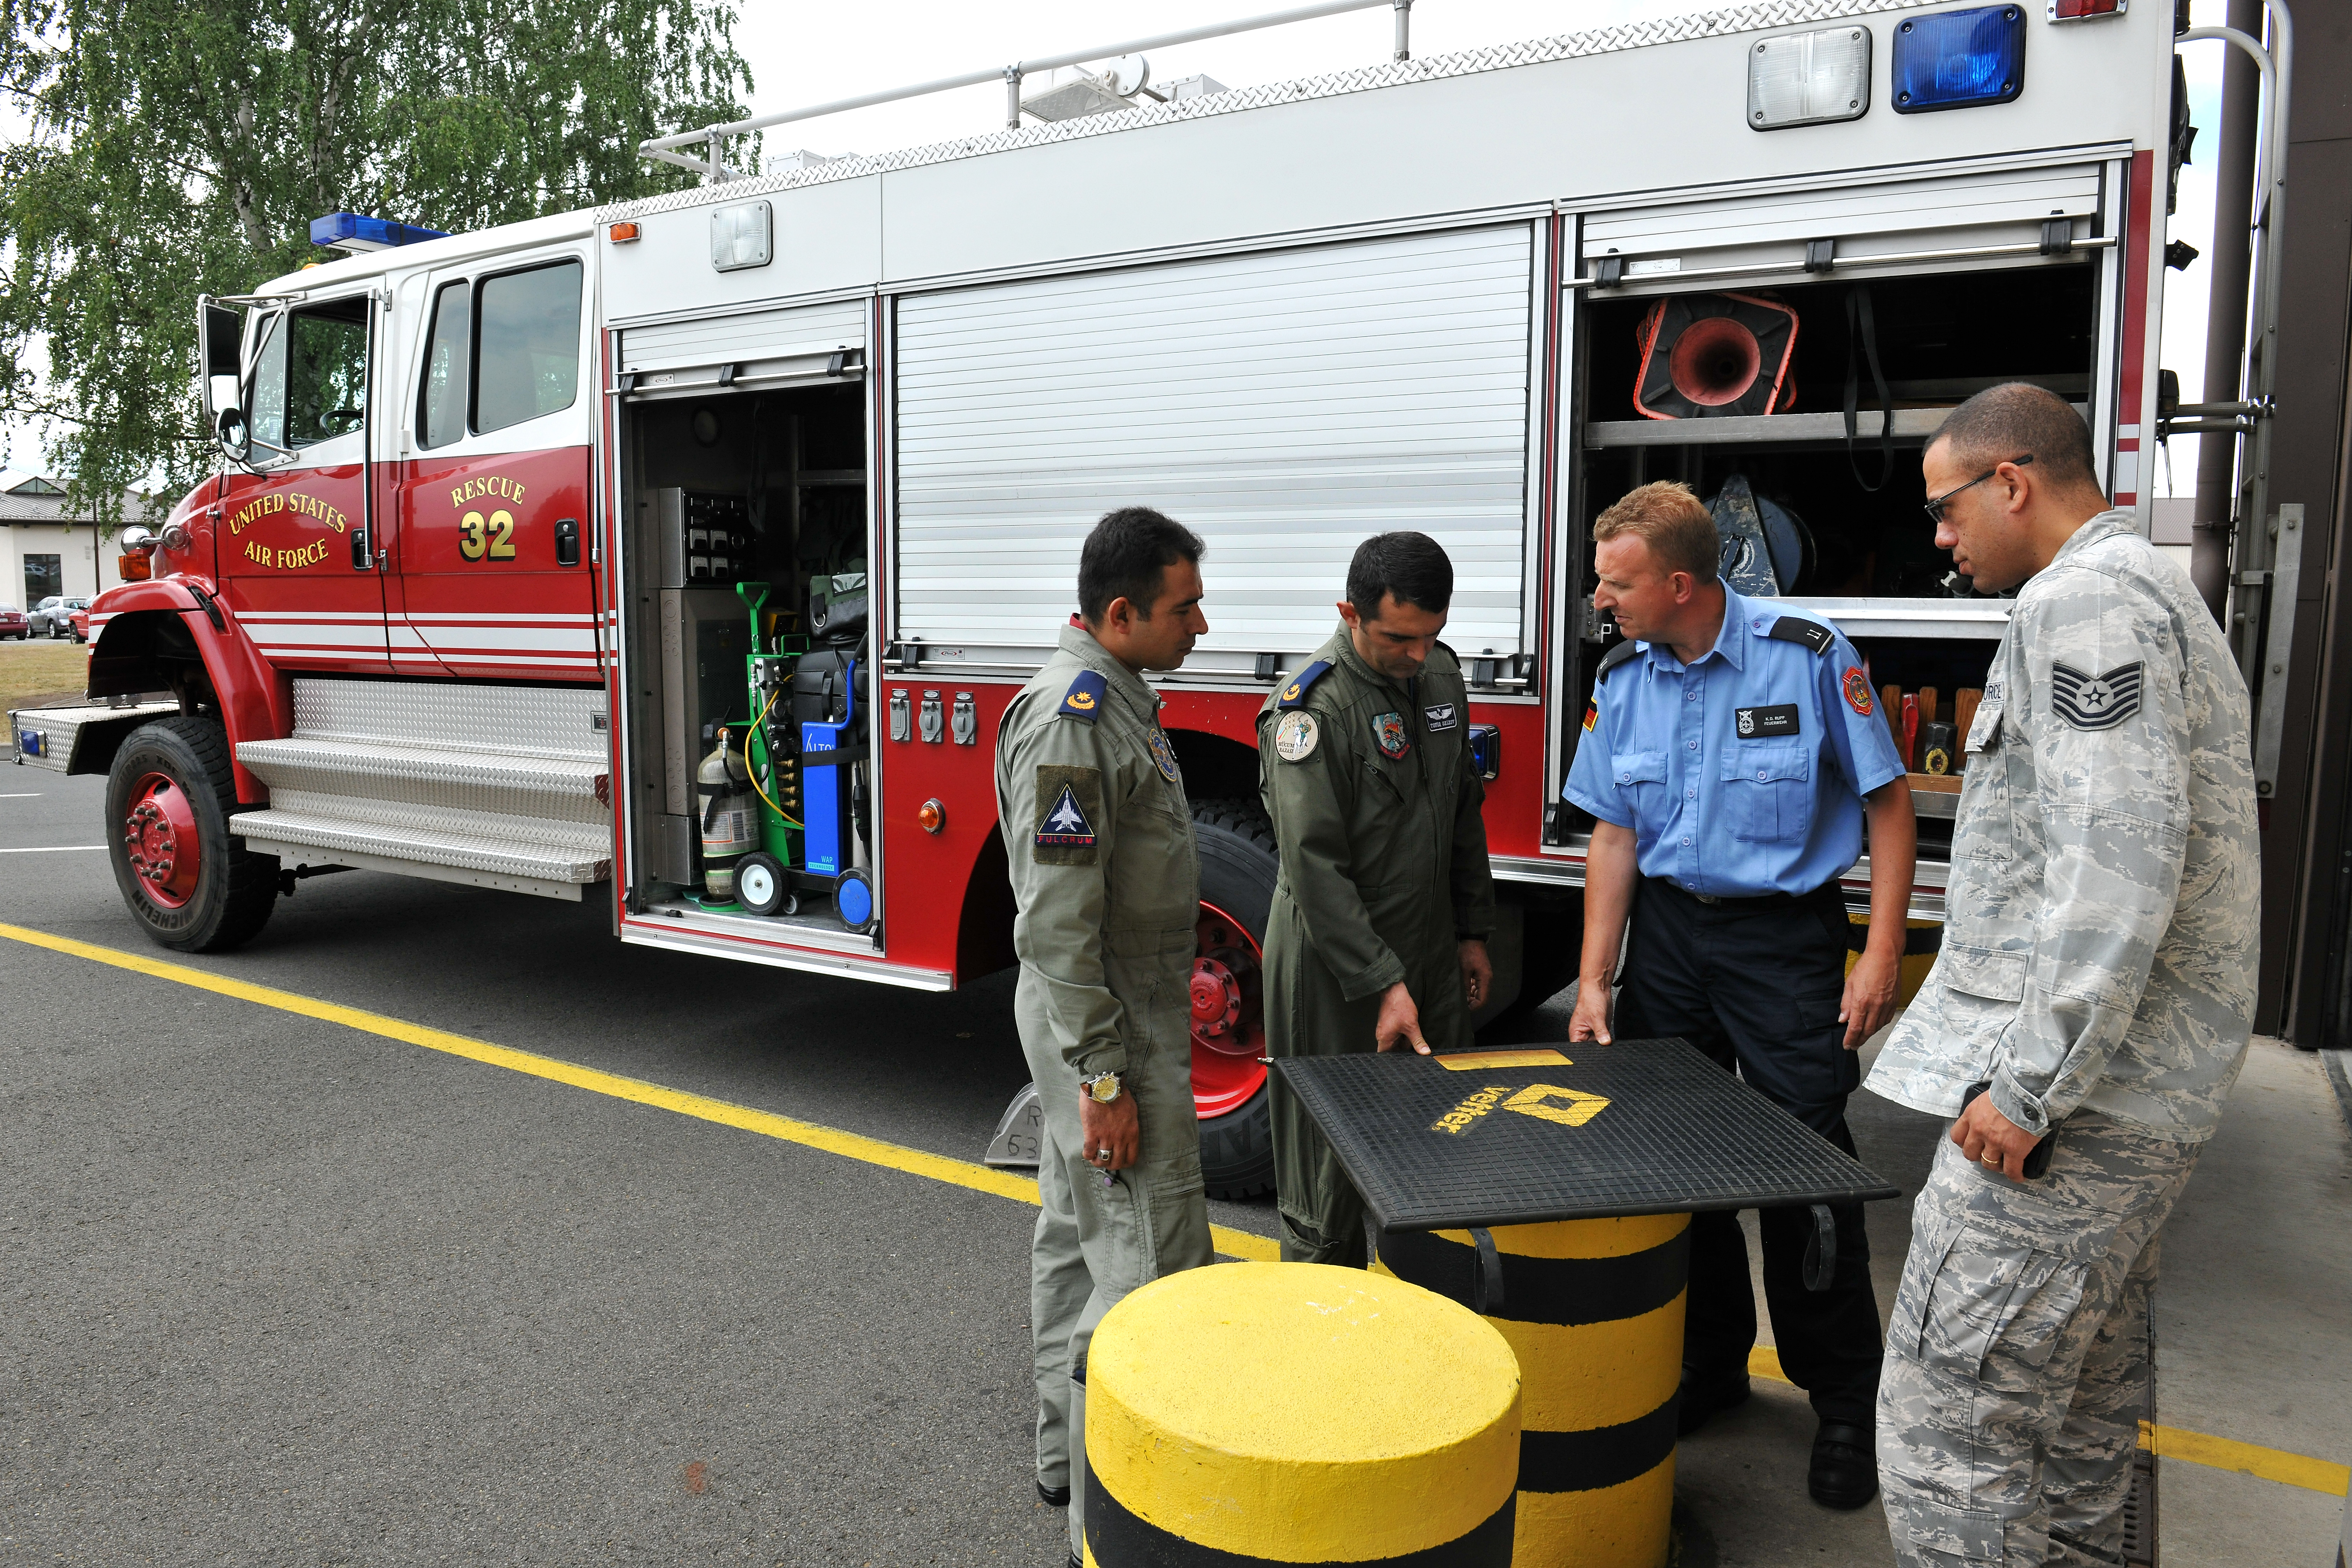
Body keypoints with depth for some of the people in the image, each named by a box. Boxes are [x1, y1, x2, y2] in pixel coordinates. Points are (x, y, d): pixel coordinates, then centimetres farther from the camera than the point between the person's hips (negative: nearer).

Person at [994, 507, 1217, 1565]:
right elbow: (1056, 923, -25)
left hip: (1127, 1008, 10)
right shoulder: (1072, 721, -23)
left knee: (1078, 1235, 18)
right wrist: (1103, 1078, -23)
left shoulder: (1113, 694, 9)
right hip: (1104, 1025, -10)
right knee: (1152, 1265, -5)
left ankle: (1069, 1450, 33)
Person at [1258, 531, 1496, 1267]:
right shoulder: (1312, 706, -19)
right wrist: (1381, 984, -25)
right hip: (1334, 965, -7)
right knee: (1333, 1164, 4)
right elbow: (1314, 866, -22)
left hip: (1432, 955, 7)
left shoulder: (1441, 676, 5)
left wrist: (1472, 931, 15)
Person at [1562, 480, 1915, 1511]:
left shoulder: (1808, 655, -11)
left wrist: (1882, 955, -12)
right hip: (1668, 932, 5)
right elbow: (1615, 838, 5)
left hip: (1784, 933, -4)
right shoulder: (1623, 679, 2)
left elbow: (1888, 804, -6)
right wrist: (1593, 982, 1)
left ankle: (1844, 1403, 18)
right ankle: (1709, 1365, 29)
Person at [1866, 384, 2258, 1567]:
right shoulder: (2155, 596, 21)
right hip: (2137, 1095, 11)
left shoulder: (2082, 601, -14)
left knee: (1946, 1427, -6)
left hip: (2068, 1108, -11)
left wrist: (2028, 1088, -22)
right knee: (2079, 1429, 21)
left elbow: (2118, 864, -25)